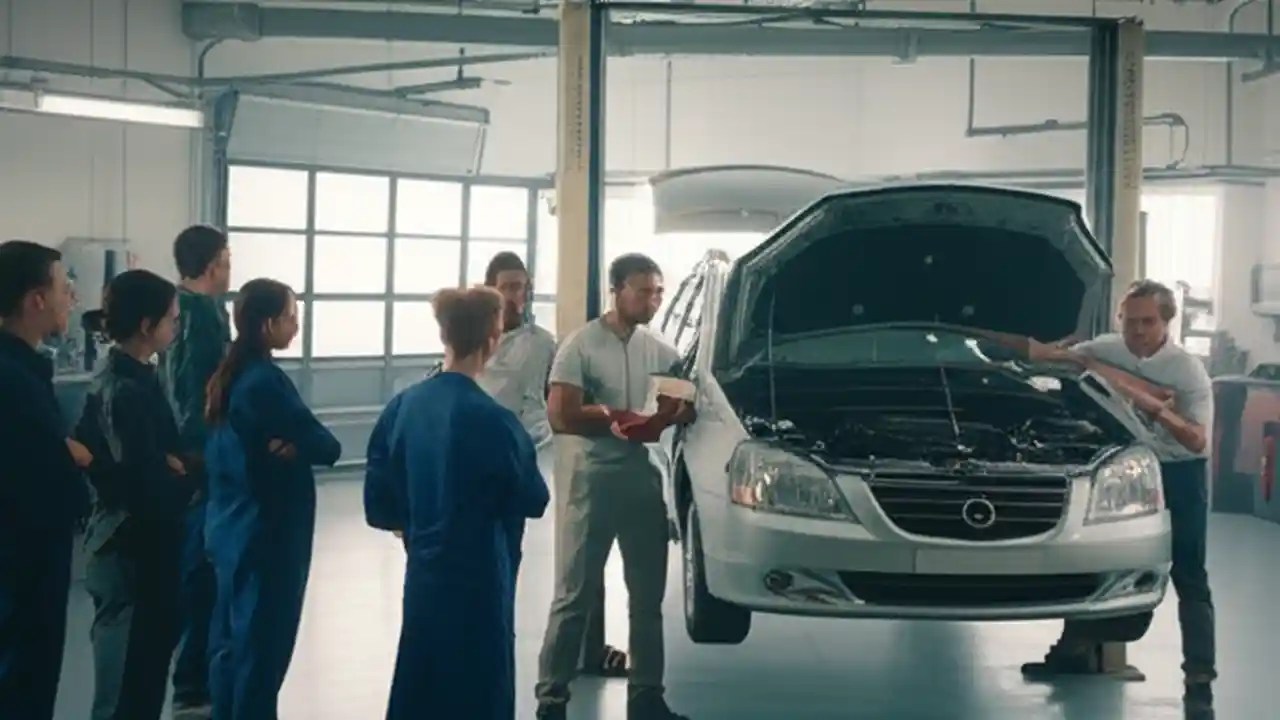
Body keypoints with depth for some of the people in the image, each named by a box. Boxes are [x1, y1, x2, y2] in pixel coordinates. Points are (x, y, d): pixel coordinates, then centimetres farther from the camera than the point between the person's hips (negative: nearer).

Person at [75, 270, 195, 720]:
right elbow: (146, 484, -26)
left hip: (132, 543, 10)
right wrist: (188, 482, -8)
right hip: (131, 549, -10)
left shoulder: (128, 378, 9)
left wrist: (172, 464, -1)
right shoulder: (126, 391, -21)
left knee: (143, 671, 17)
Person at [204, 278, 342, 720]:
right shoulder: (266, 382, -20)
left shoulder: (227, 377, 7)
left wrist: (289, 446, -7)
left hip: (232, 529, 9)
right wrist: (295, 448, -3)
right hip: (267, 534, -9)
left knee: (231, 639, 16)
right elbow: (327, 447, -20)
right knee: (263, 647, 1)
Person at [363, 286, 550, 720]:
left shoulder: (402, 406, -2)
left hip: (424, 576, 6)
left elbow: (380, 504, 3)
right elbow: (534, 500, -6)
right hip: (477, 580, -6)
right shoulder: (491, 420, -19)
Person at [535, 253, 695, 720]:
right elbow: (560, 415, -14)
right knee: (574, 594, -2)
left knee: (648, 595, 10)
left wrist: (680, 413, -10)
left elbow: (685, 406, 14)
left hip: (643, 479, 6)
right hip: (590, 481, -6)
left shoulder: (660, 350, 10)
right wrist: (620, 419, -14)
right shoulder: (582, 346, -7)